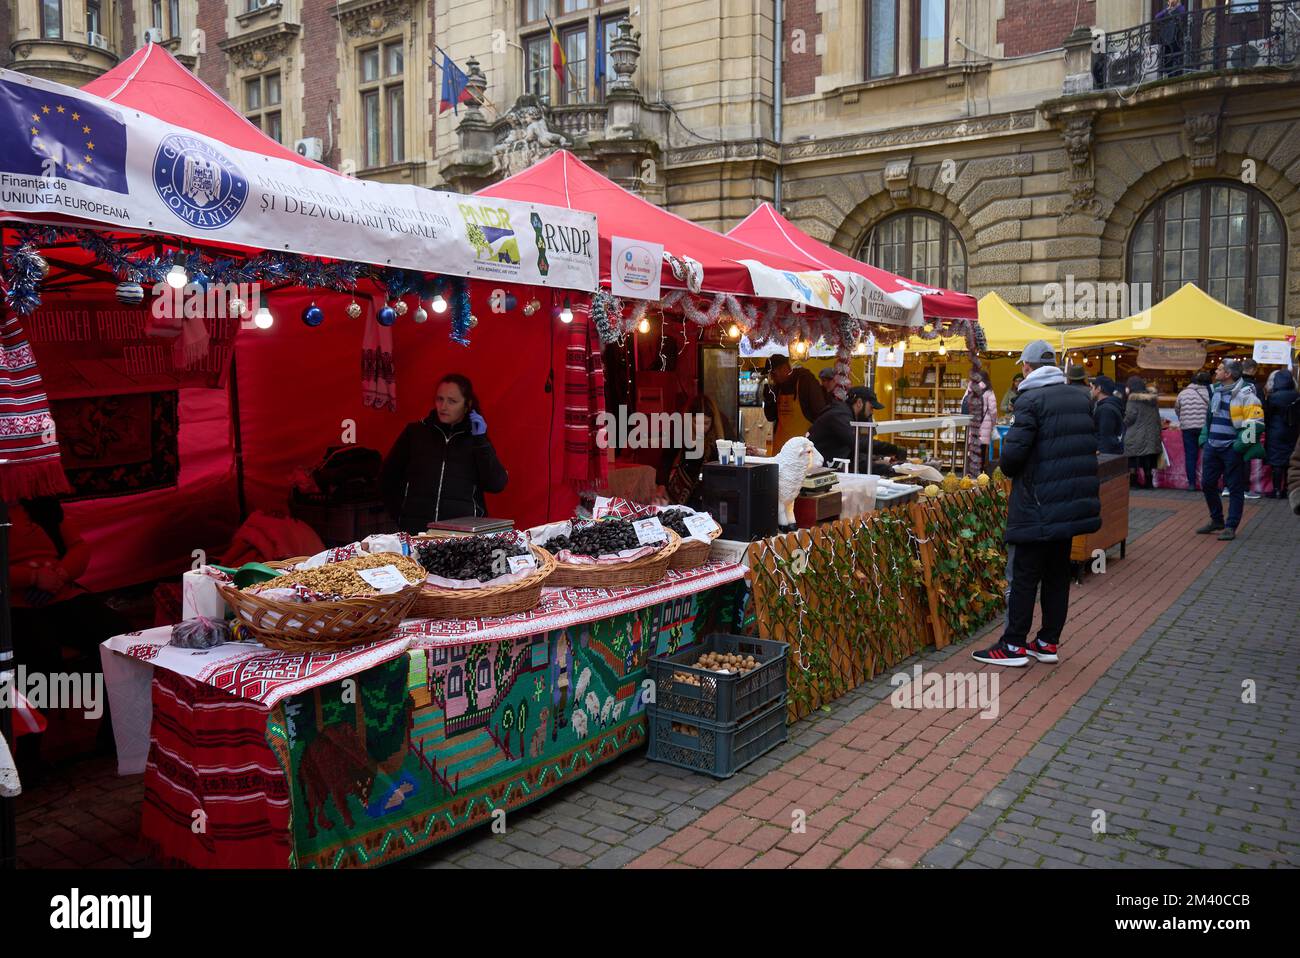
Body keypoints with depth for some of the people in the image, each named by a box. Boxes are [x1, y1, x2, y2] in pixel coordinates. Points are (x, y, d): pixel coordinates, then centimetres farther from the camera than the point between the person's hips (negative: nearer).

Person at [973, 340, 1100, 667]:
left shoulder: (1031, 400, -14)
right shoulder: (1080, 398, 10)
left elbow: (1013, 451, -20)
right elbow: (1091, 444, 15)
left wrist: (1009, 469, 1)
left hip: (1038, 505, -7)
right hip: (1074, 501, 7)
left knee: (1025, 574, 0)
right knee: (1057, 573, 13)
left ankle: (1014, 645, 6)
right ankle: (1048, 642, 21)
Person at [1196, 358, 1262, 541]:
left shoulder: (1245, 393, -12)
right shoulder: (1216, 390, 12)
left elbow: (1256, 423, -15)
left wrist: (1241, 445, -19)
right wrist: (1204, 437, 15)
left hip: (1232, 449, -8)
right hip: (1212, 447, 8)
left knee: (1235, 488, 1)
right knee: (1207, 484, 12)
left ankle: (1231, 527, 5)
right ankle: (1216, 521, 27)